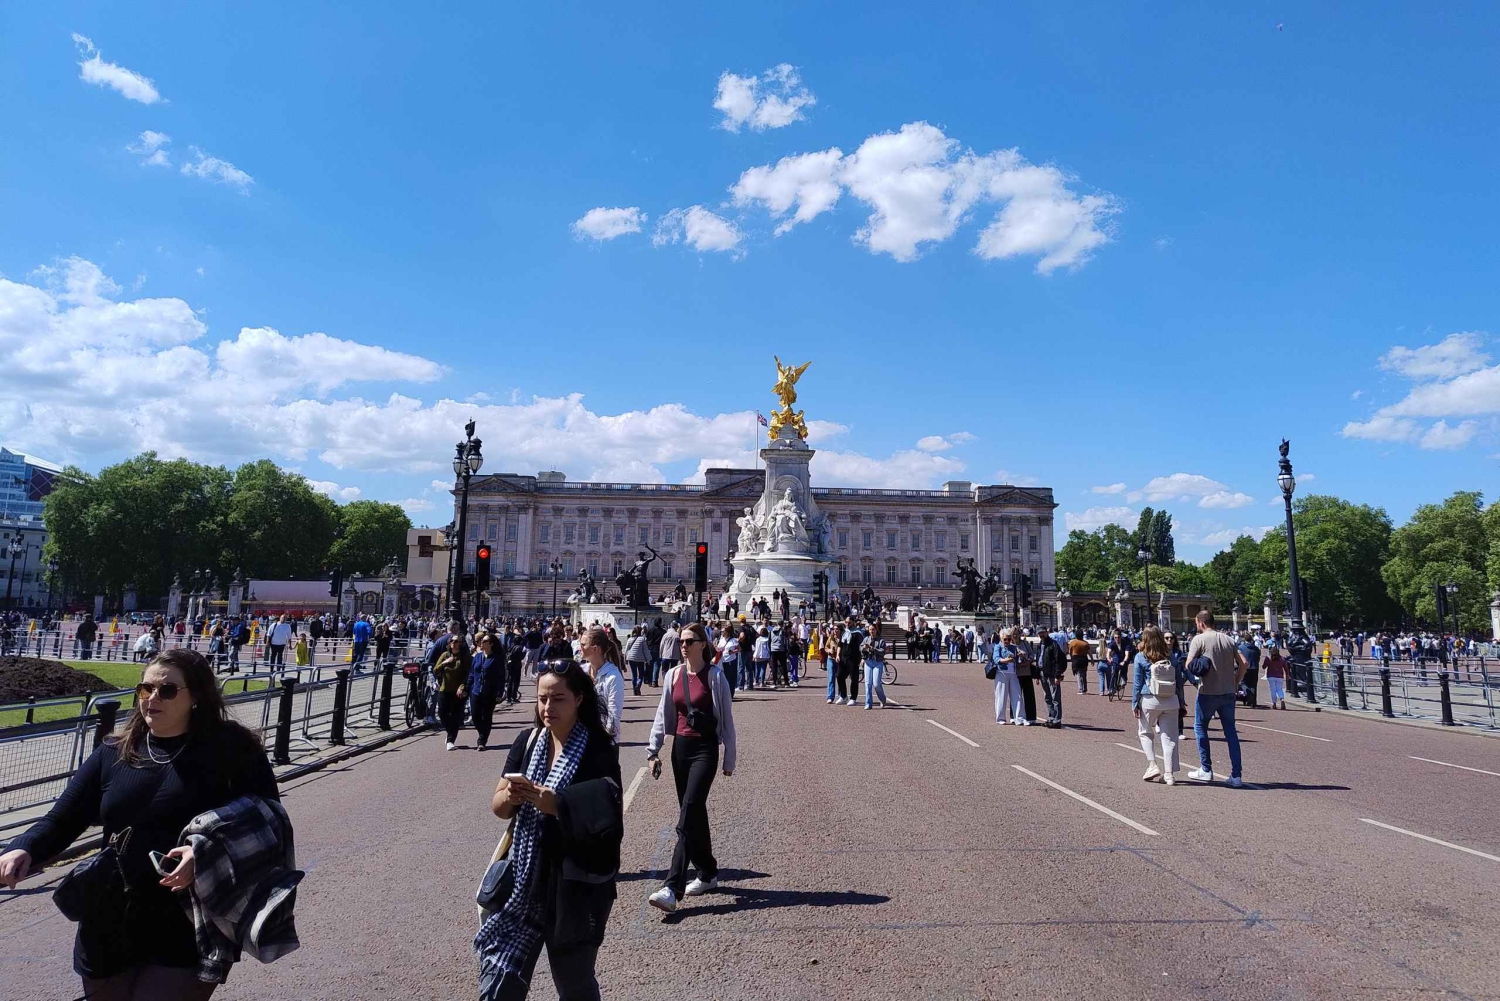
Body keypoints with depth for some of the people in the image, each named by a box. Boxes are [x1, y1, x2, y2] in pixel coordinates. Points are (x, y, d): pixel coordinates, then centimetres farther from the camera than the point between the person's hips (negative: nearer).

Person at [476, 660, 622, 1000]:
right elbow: (498, 807, 5)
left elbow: (604, 819, -17)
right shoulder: (527, 741, 1)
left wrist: (553, 803, -30)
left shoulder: (599, 750, -12)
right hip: (524, 877, 3)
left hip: (576, 884, -3)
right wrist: (510, 797, -18)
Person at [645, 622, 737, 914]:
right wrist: (653, 751, 4)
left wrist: (729, 758, -2)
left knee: (688, 816, -12)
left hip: (705, 749, -5)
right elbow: (663, 716, 10)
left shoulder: (714, 676, -8)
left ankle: (672, 888, -15)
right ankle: (707, 873, 30)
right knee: (693, 813, 13)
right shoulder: (673, 675, 5)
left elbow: (726, 719, -4)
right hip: (680, 747, 5)